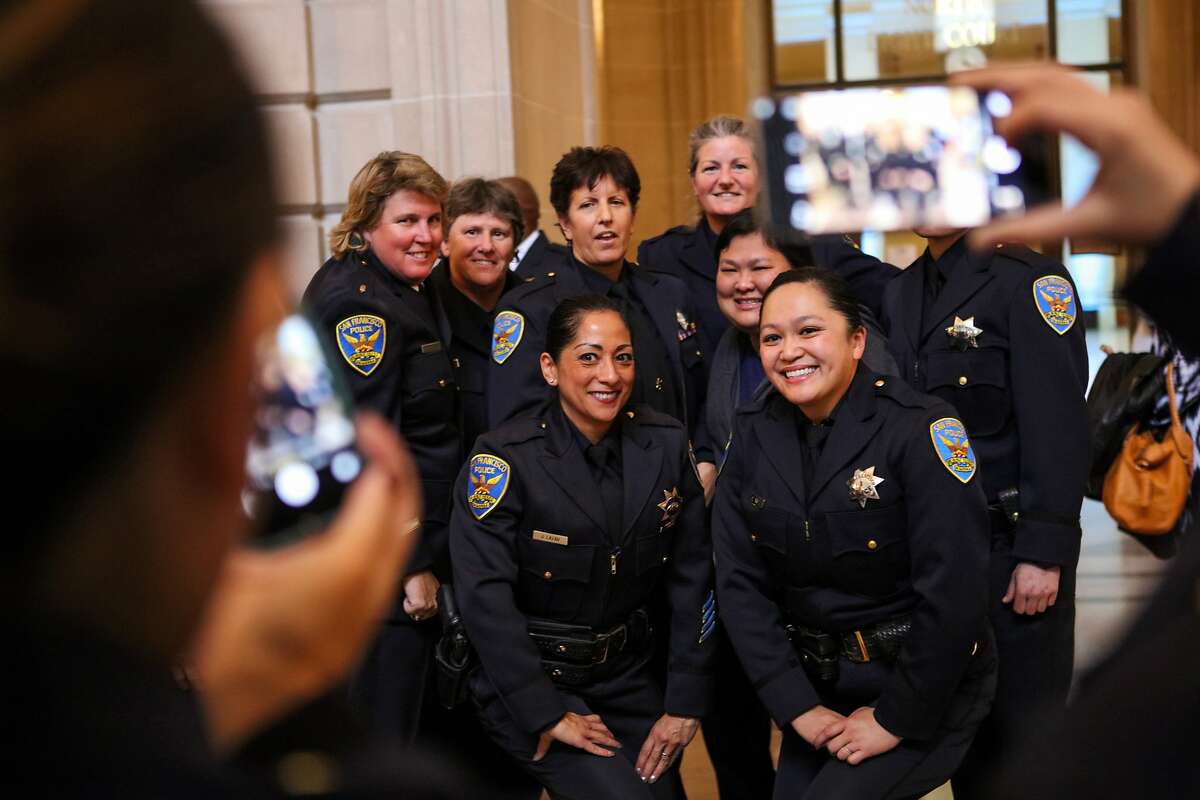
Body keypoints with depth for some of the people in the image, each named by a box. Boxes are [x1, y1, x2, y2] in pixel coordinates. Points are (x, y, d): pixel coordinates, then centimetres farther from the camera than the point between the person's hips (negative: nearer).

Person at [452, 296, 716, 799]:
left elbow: (691, 577, 0)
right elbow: (485, 594, -20)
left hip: (627, 672, 5)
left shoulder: (666, 443, -2)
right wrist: (546, 714, -21)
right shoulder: (505, 457, -15)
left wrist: (685, 703, -4)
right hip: (527, 679, -5)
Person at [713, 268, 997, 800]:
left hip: (923, 689, -5)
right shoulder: (753, 434, -3)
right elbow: (740, 582, -4)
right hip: (817, 683, 5)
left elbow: (953, 590, -21)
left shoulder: (919, 429, -18)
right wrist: (797, 705, -11)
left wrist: (897, 719, -16)